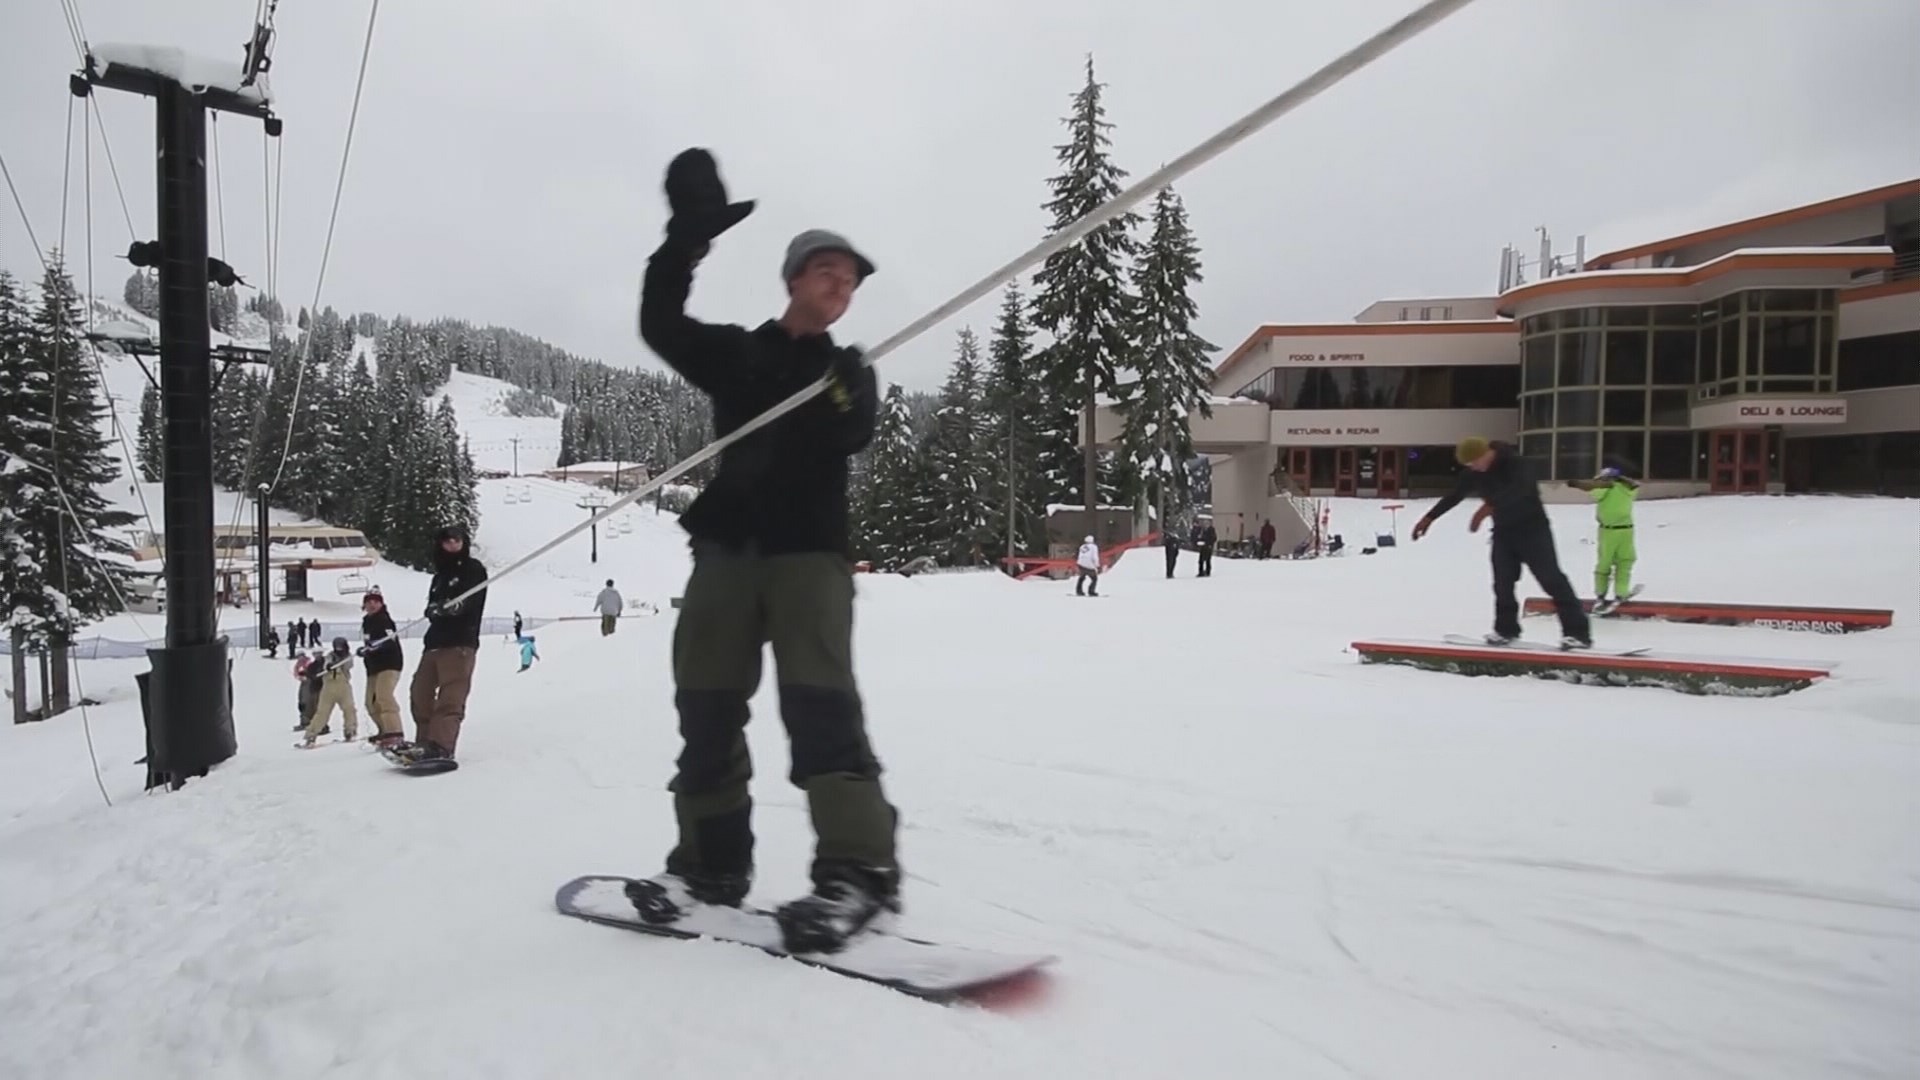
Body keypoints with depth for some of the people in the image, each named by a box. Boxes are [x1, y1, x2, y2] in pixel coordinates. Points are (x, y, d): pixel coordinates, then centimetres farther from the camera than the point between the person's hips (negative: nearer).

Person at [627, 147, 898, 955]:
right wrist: (688, 233, -11)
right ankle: (711, 860, 13)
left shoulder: (850, 373, 15)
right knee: (706, 704, 1)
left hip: (810, 547, -2)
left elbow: (846, 438, -4)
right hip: (728, 545, 2)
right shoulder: (734, 353, 15)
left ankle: (858, 868, -17)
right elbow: (660, 324, -1)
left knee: (818, 699, -16)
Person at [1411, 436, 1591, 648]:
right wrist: (1430, 517, 13)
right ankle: (1506, 628, 19)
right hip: (1503, 531, 6)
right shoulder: (1474, 473, -2)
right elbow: (1454, 495, 11)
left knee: (1551, 578, -10)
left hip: (1532, 528, -6)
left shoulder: (1517, 464, -23)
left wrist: (1488, 508, -52)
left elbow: (1517, 491, -42)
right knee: (1502, 582, 4)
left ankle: (1577, 632, -10)